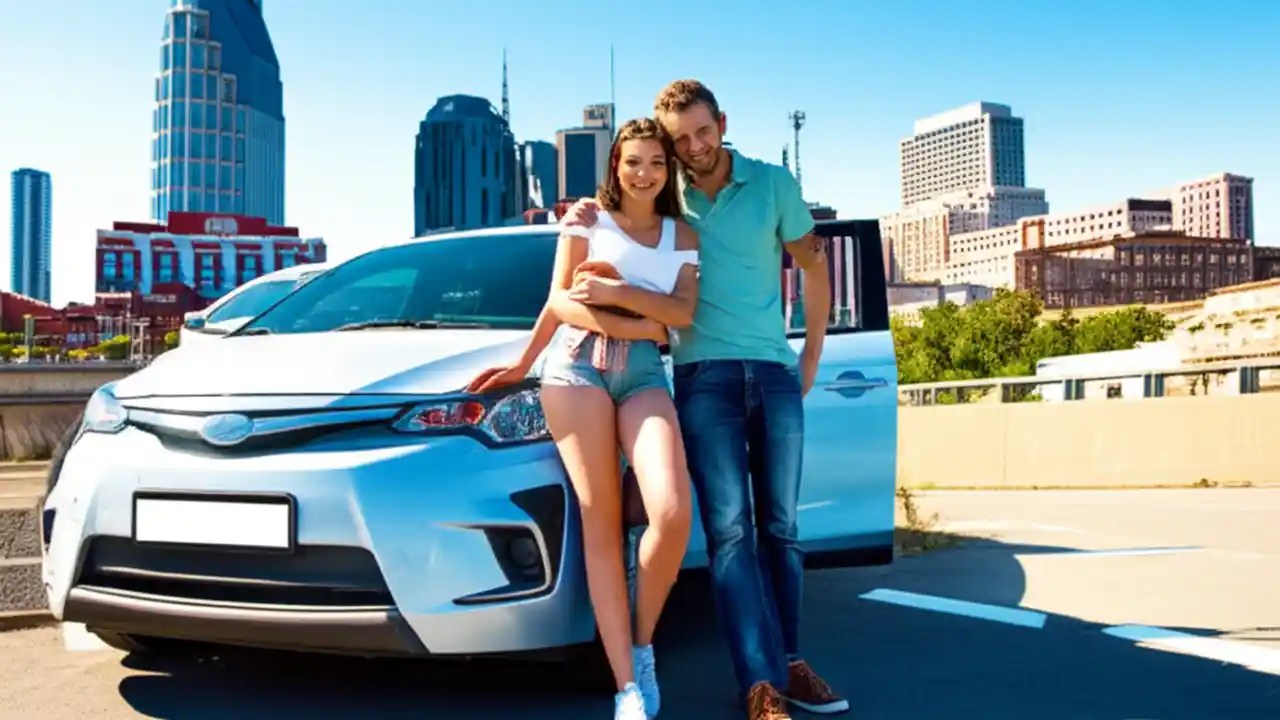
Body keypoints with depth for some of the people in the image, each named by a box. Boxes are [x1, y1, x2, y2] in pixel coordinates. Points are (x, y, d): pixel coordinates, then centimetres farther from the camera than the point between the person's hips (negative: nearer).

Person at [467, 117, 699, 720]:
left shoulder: (683, 236, 20)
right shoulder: (587, 219, 13)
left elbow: (683, 313, 6)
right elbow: (560, 302, 5)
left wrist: (619, 293, -6)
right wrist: (640, 325, -3)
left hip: (645, 373, 2)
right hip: (578, 364, -1)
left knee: (673, 512, -20)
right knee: (601, 520, -7)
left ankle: (643, 643, 5)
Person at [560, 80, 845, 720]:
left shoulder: (773, 183, 5)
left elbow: (813, 266, 13)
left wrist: (811, 357, 10)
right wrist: (584, 215, -1)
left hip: (776, 373, 1)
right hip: (703, 377, -1)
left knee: (779, 525, 7)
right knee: (729, 529, -10)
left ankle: (788, 661, 17)